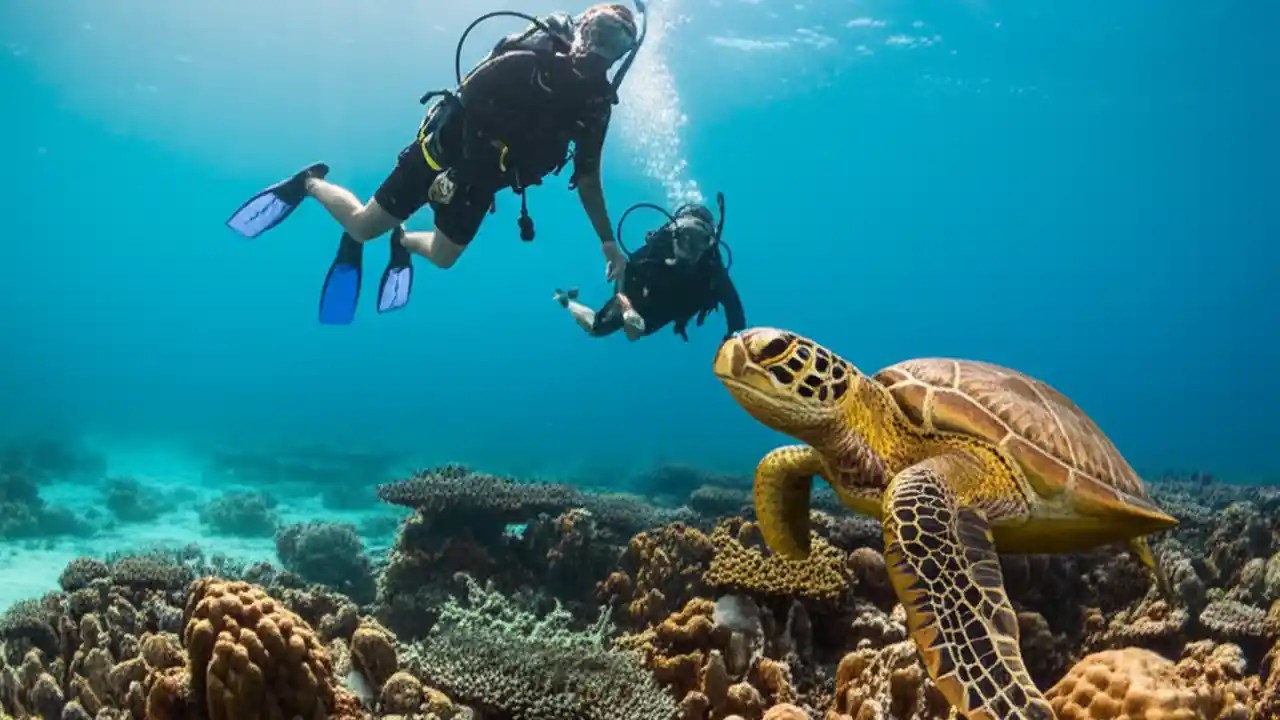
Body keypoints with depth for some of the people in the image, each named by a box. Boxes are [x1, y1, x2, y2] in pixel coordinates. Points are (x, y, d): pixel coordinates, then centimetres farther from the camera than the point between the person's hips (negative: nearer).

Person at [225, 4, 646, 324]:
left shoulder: (597, 102, -8)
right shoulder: (530, 60, -27)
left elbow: (588, 178, -1)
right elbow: (466, 99, -25)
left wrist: (607, 242, -3)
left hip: (482, 178, 6)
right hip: (446, 148, -5)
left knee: (443, 258, 13)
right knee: (364, 226, 1)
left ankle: (404, 243, 46)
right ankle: (310, 183, 31)